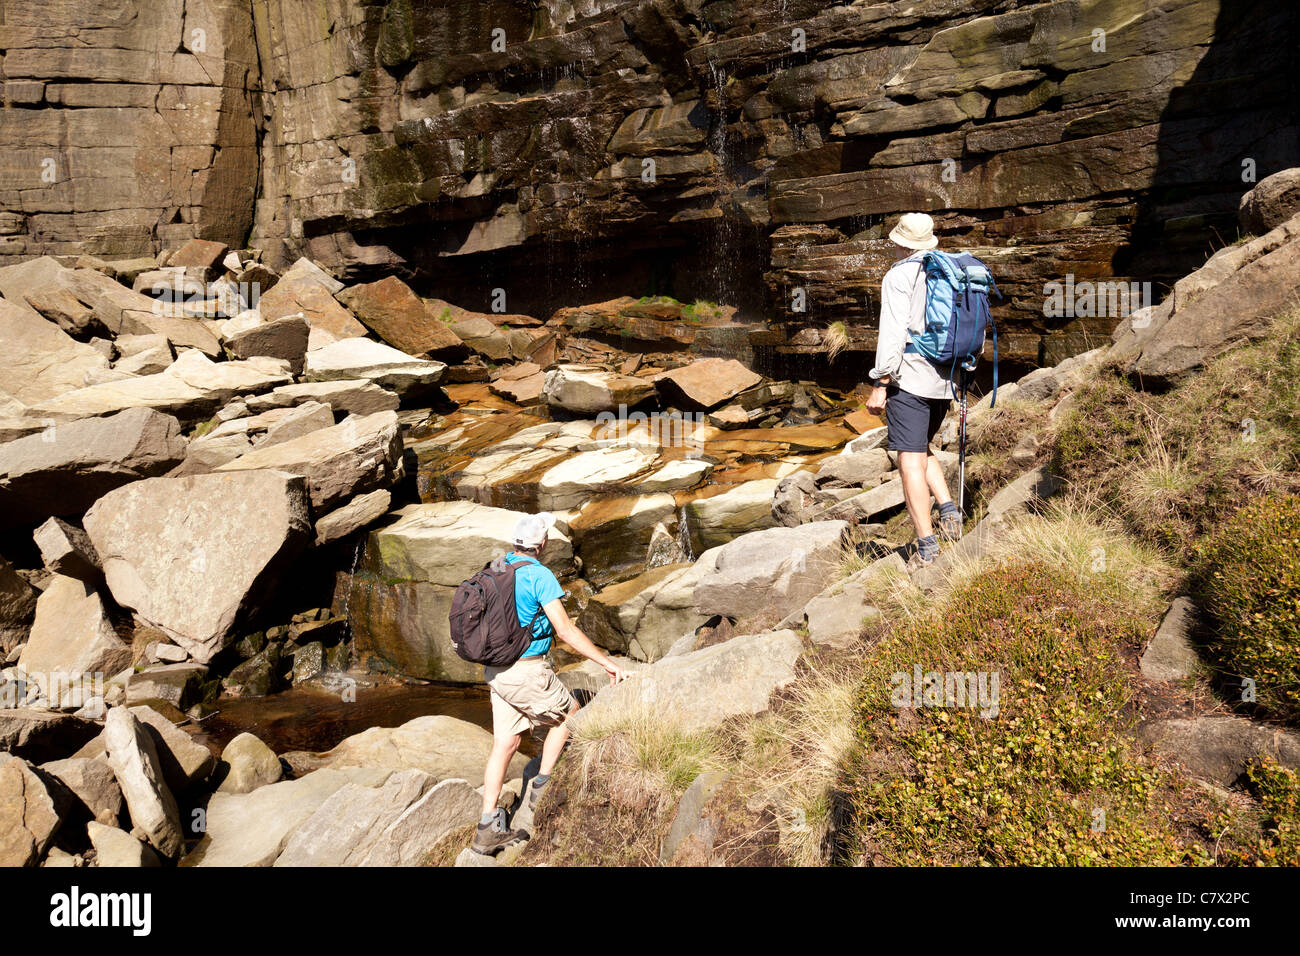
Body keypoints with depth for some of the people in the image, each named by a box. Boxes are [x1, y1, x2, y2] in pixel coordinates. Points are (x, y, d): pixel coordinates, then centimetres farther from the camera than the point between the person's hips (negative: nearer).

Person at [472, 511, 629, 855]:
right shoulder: (539, 576, -16)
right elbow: (566, 630, -19)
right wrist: (607, 663, -14)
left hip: (496, 669, 8)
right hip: (527, 670, -7)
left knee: (505, 743, 11)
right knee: (568, 713, 17)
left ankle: (488, 828, 11)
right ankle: (542, 786, 17)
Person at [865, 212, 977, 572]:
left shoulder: (899, 276, -6)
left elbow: (893, 333, -14)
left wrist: (880, 384, -12)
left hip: (910, 377, -7)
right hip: (944, 380, 8)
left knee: (910, 459, -5)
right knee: (921, 449, 23)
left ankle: (926, 547, -7)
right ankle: (949, 510, 6)